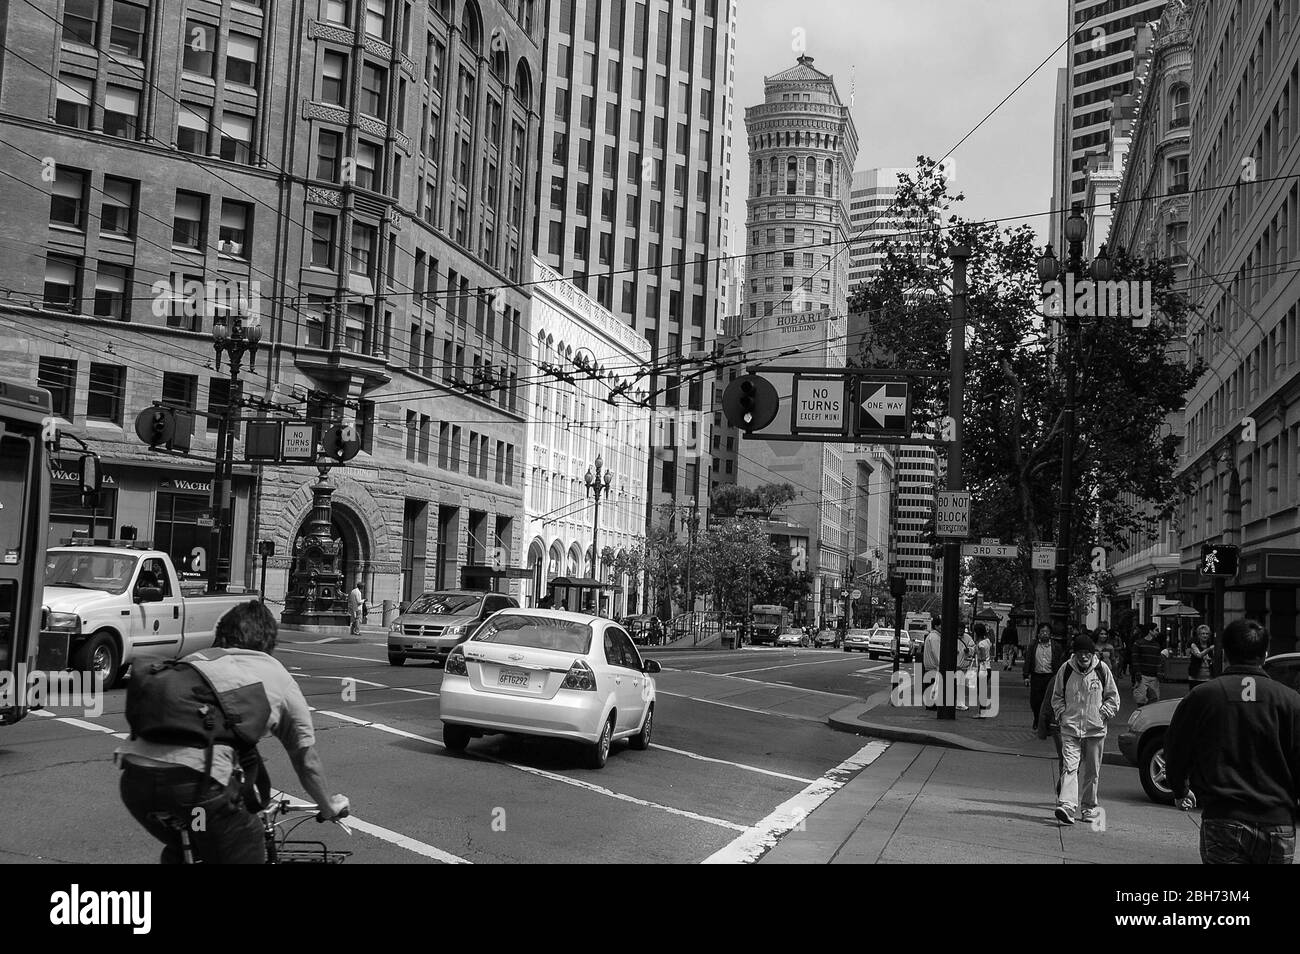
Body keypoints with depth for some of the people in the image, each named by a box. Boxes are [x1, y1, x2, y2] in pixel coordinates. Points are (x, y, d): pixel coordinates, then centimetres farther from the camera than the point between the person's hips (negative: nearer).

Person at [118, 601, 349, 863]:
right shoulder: (276, 674, 19)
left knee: (178, 851, 33)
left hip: (135, 775, 5)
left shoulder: (193, 659, 31)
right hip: (198, 780, -5)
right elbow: (307, 761, 24)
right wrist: (330, 808, 42)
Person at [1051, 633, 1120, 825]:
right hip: (1070, 728, -1)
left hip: (1095, 729, 1)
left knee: (1092, 771, 11)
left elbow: (1113, 697, 9)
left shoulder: (1102, 669, -2)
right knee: (1069, 767, -13)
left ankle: (1088, 806, 25)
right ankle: (1066, 806, -22)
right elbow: (1057, 697, 11)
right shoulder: (1066, 669, -2)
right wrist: (1062, 715, -1)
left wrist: (1103, 714, -3)